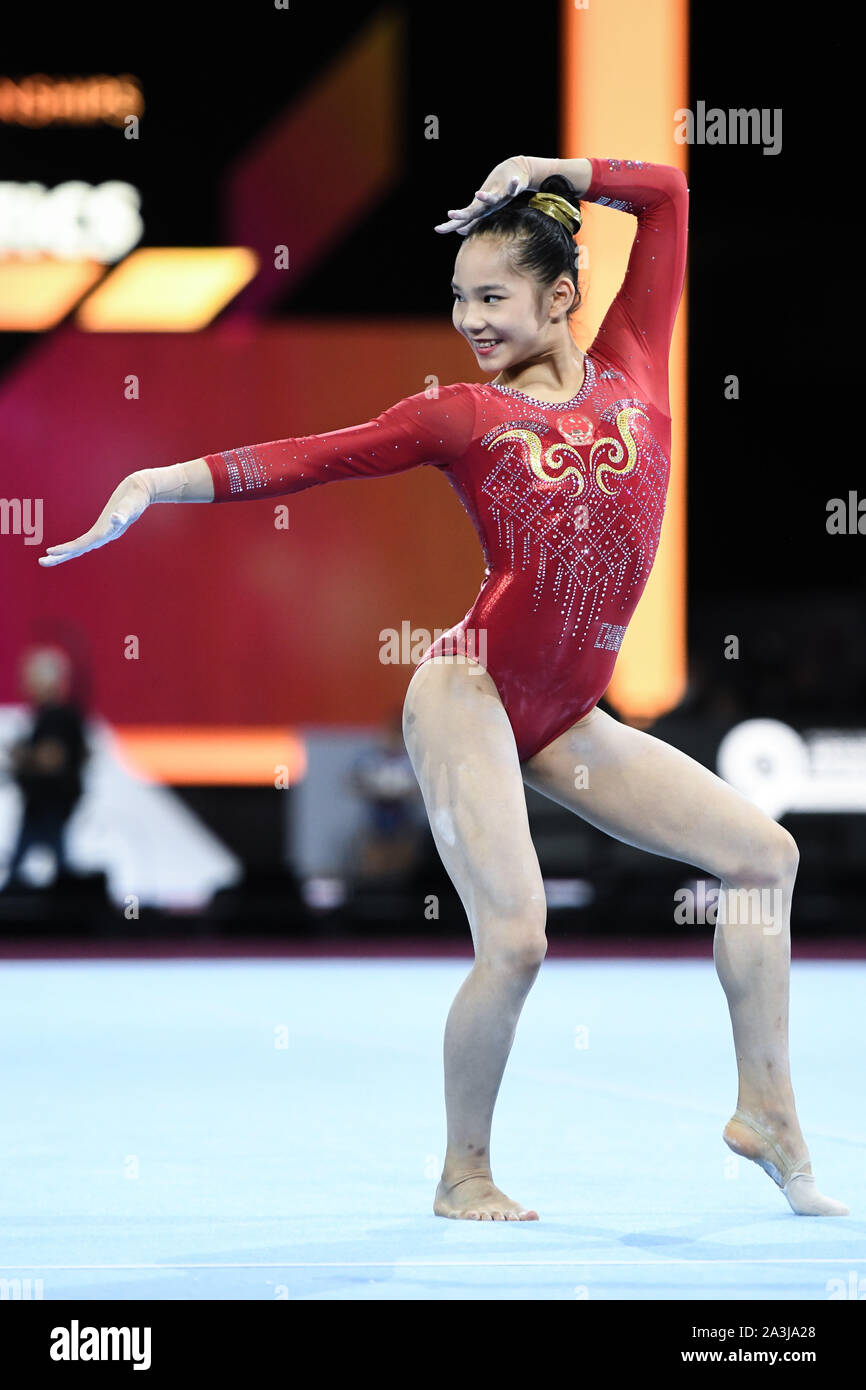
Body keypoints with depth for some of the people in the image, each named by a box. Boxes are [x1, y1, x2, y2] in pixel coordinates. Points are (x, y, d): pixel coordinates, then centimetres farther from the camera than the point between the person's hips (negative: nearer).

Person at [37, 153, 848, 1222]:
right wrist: (156, 482, -15)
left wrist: (553, 173, 9)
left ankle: (767, 1114, 16)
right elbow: (308, 458, -6)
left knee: (762, 853, 7)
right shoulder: (459, 415, 1)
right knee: (514, 941, -16)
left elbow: (664, 193, 16)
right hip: (471, 693, -5)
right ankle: (463, 1174, 2)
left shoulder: (630, 367, 9)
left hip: (563, 721, 5)